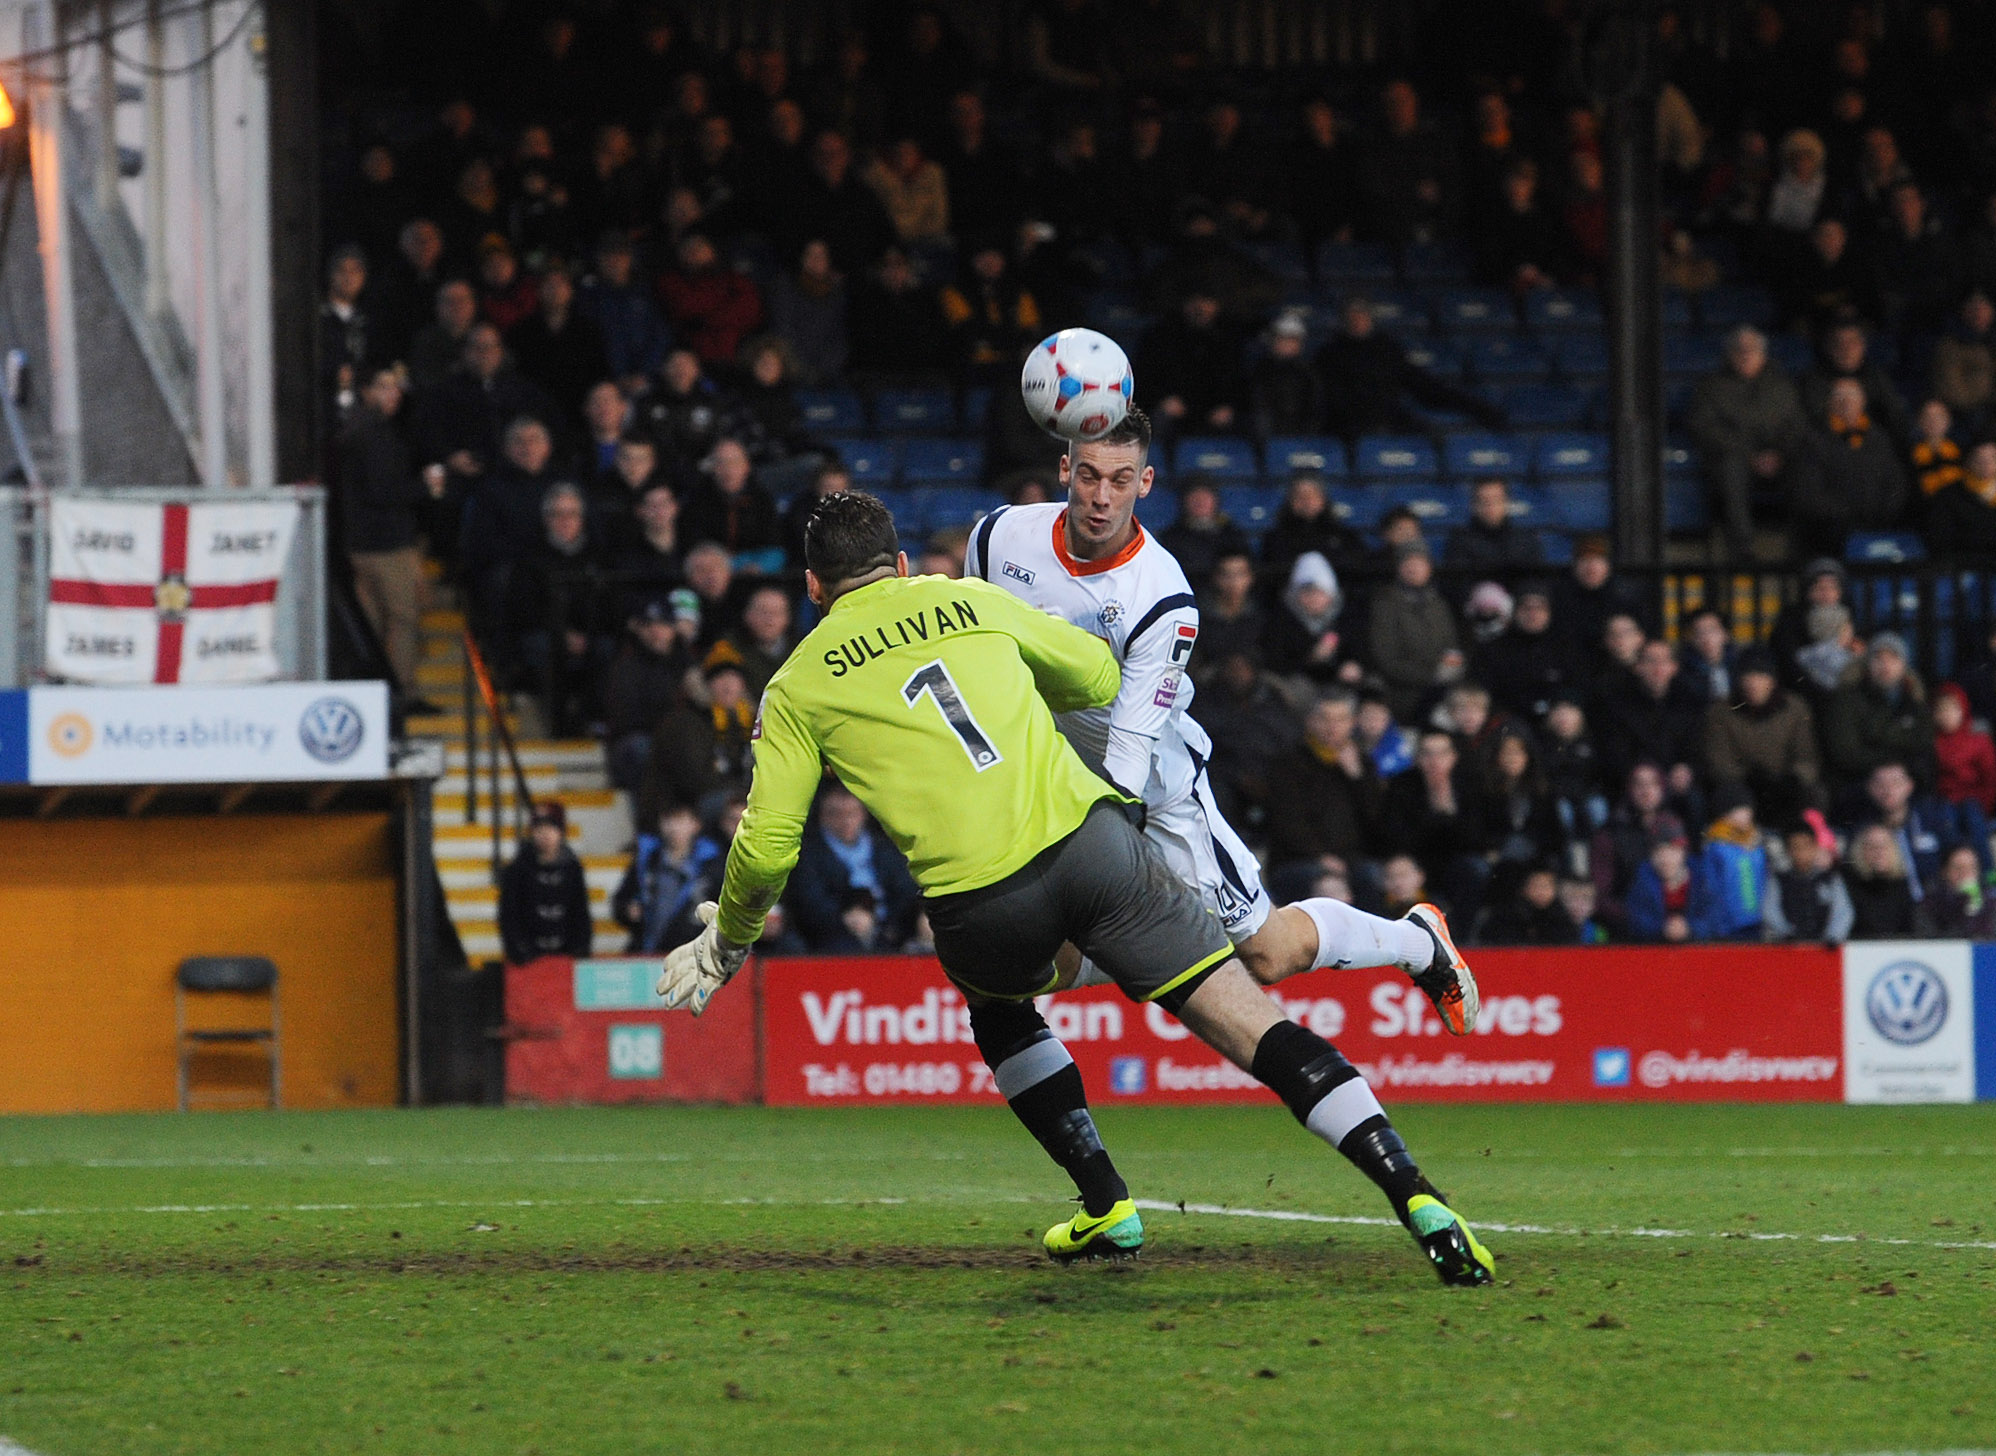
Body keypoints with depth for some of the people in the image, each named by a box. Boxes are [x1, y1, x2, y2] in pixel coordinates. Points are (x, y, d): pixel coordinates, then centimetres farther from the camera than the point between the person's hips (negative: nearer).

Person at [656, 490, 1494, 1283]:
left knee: (1000, 1014, 35)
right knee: (1251, 1025, -1)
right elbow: (1100, 677, 31)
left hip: (980, 903, -1)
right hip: (1088, 835, 1)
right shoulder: (970, 601, 20)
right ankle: (1418, 1202, -14)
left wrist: (728, 941, 30)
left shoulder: (798, 687, 14)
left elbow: (765, 848, 11)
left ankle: (1109, 1209, 26)